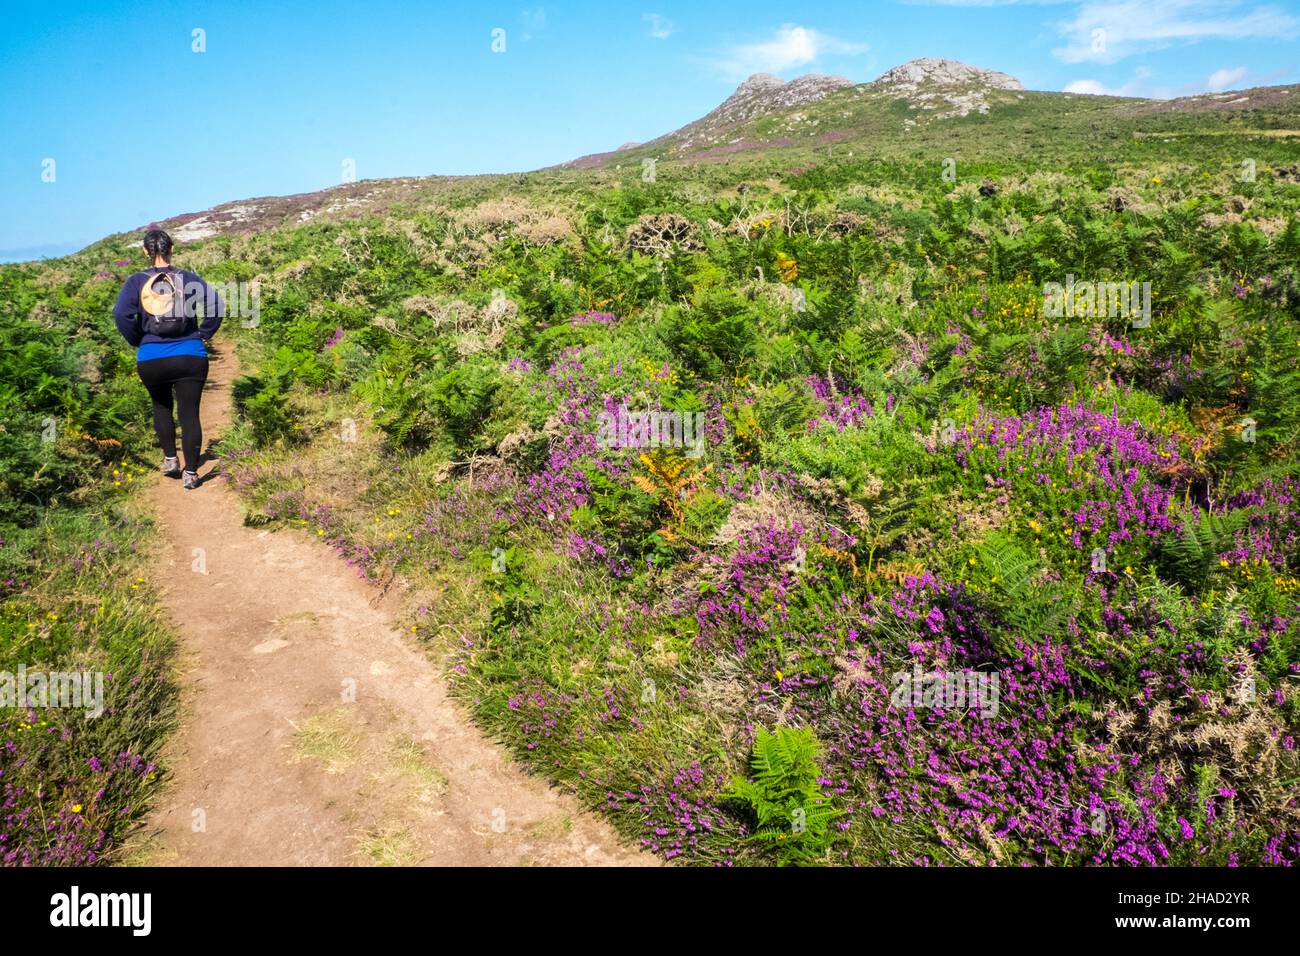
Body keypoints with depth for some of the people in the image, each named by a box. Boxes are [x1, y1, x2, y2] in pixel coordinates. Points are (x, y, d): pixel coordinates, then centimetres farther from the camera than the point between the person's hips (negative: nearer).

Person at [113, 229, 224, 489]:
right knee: (189, 414, 3)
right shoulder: (189, 279, 1)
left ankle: (170, 459, 25)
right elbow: (217, 305, -9)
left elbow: (121, 314, -12)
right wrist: (203, 335, 1)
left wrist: (136, 341, 2)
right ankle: (190, 474, 5)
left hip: (151, 359, 1)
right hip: (191, 357, -1)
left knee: (161, 407, 26)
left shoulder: (136, 281, 1)